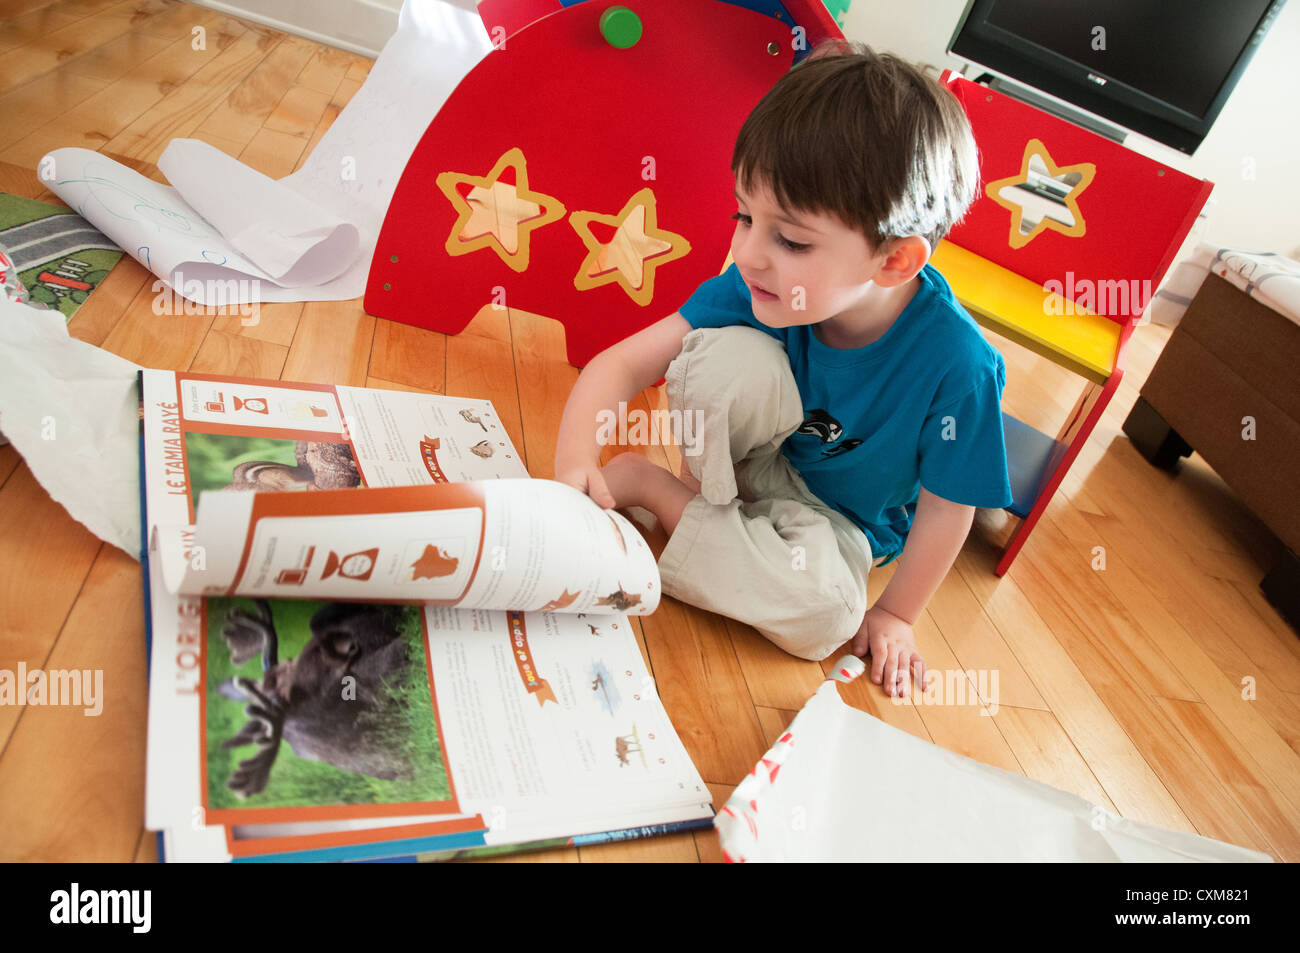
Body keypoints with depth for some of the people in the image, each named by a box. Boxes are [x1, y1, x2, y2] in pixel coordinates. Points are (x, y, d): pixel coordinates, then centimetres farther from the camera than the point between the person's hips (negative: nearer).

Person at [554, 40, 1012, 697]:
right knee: (729, 356, -32)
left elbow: (946, 508, -16)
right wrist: (575, 461, -40)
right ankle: (707, 496, -7)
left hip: (845, 521, 1)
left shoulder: (957, 364, -31)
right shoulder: (758, 286, -24)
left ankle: (650, 485, -15)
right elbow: (622, 365, -23)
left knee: (824, 615, -33)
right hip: (755, 459, 0)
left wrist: (896, 615, -5)